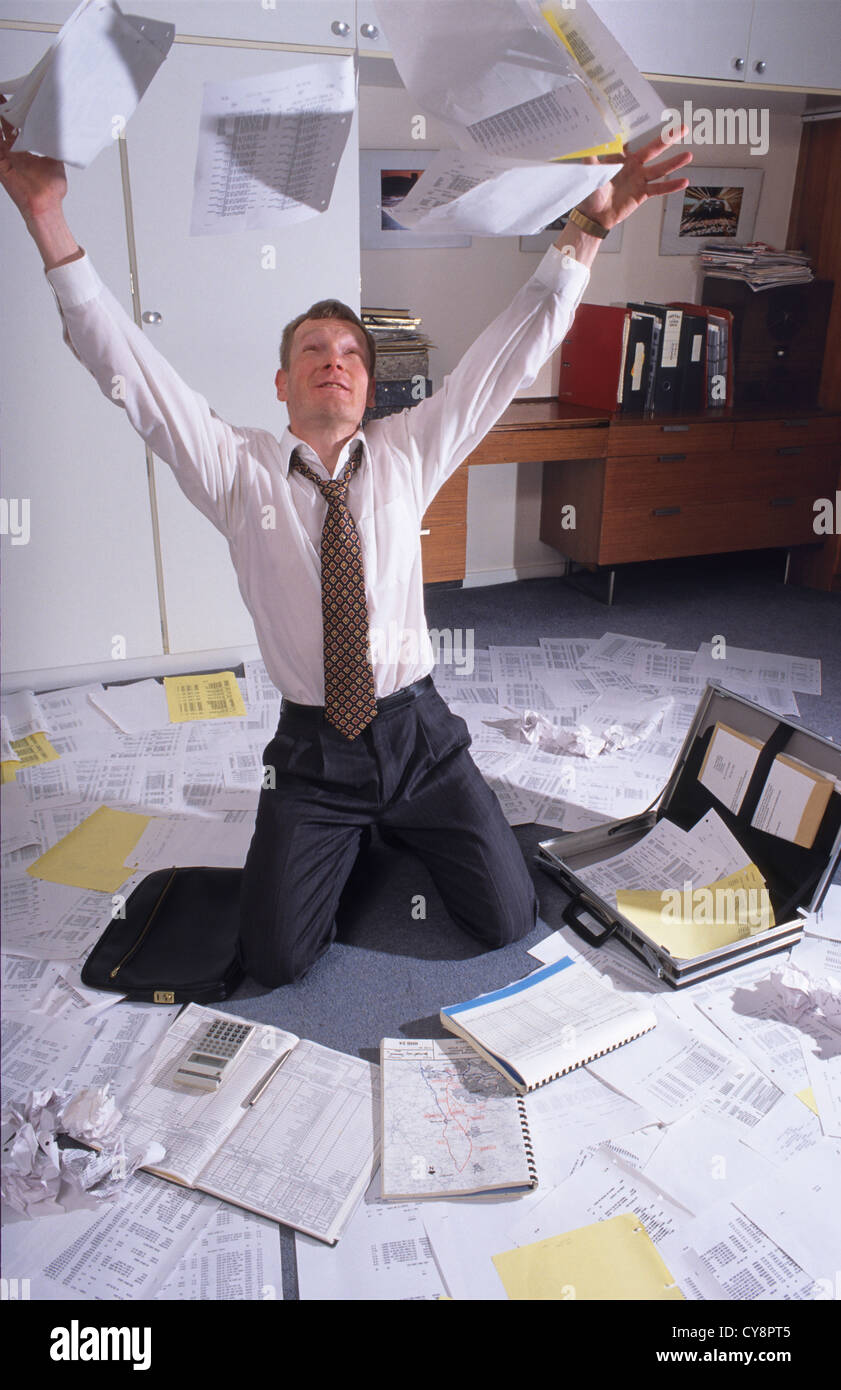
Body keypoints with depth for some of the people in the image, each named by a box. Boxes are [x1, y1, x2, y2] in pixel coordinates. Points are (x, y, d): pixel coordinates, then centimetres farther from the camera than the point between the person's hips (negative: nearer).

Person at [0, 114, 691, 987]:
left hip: (417, 732, 1)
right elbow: (129, 370, -10)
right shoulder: (237, 472, -4)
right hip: (310, 747, -1)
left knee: (507, 921, 1)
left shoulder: (408, 454, 1)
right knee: (277, 960, -4)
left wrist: (587, 229, -13)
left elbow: (509, 357, -4)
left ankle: (397, 828, 30)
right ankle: (348, 836, 26)